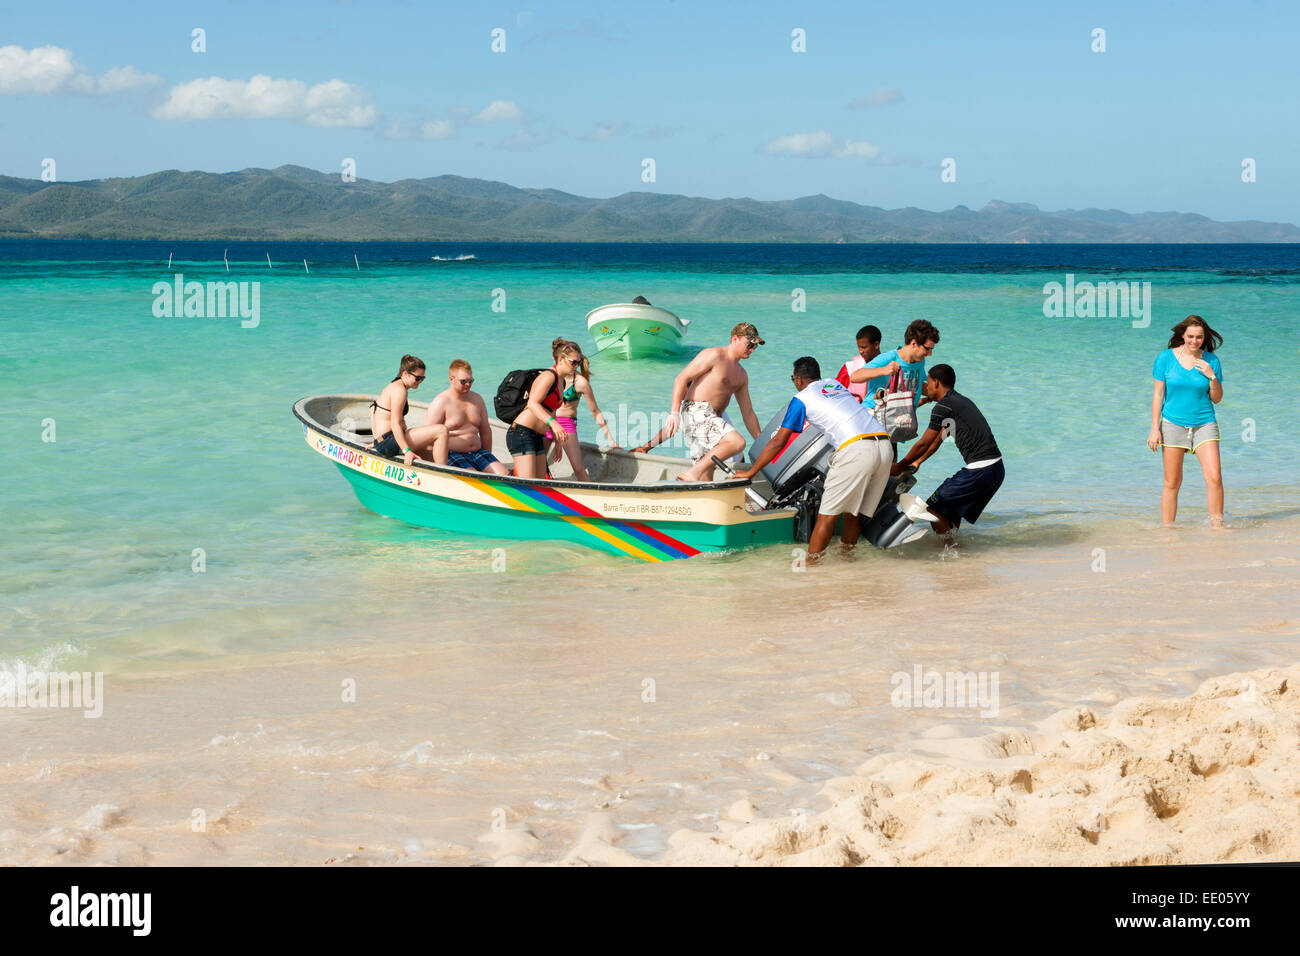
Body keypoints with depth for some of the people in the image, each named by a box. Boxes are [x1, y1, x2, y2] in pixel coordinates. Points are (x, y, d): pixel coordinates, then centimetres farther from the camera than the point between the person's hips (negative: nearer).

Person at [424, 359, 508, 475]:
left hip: (477, 452, 7)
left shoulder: (477, 399, 16)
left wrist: (488, 460, 20)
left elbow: (485, 432, 23)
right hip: (452, 455, -7)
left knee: (503, 474, -16)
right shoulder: (441, 402, -5)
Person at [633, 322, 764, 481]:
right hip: (696, 412, -9)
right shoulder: (714, 355, -3)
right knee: (737, 442, -29)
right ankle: (692, 474, -31)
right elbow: (681, 379, -9)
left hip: (709, 422, 9)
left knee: (705, 482, 3)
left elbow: (748, 413, 27)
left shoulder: (741, 375, 23)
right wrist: (674, 413, -21)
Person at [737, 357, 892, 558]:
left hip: (856, 448, -7)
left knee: (827, 515, -1)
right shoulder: (834, 383, 28)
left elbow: (778, 442, 11)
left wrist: (751, 471, 19)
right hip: (885, 443, 7)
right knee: (852, 513, 17)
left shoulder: (801, 399, 11)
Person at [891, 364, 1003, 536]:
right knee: (952, 508, 25)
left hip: (979, 471, -9)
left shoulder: (943, 406, -8)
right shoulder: (961, 401, 21)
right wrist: (917, 462, 34)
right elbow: (939, 439, 29)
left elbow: (923, 444, -2)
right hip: (997, 469, 9)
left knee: (933, 508, 0)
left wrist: (898, 467, 10)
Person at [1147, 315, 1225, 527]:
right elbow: (1158, 394, 2)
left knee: (1214, 478, -13)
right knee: (1172, 483, 1)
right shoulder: (1165, 358, -2)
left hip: (1204, 424, 1)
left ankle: (1217, 525, -4)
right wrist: (1155, 429, -3)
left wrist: (1212, 377, -11)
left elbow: (1217, 399, 7)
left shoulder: (1211, 360, 2)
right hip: (1173, 424, -1)